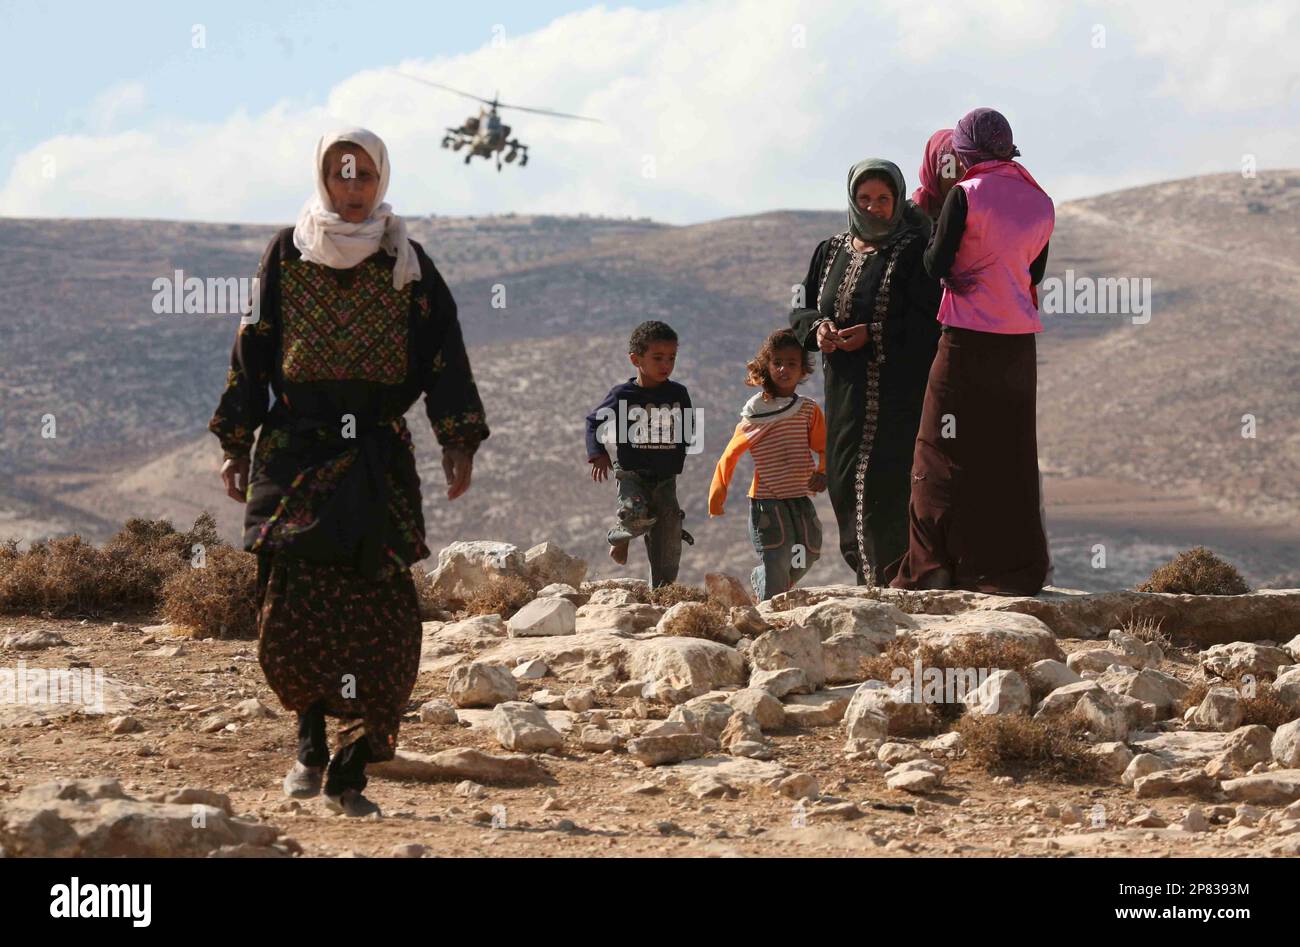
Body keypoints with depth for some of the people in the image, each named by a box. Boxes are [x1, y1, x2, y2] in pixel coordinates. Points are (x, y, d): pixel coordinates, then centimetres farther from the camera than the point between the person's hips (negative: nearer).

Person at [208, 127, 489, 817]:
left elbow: (443, 353, 5)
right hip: (296, 445, 0)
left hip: (378, 450, 0)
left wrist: (458, 442, -5)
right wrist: (236, 444, 4)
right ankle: (310, 746, 3)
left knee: (378, 609, -9)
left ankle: (349, 771, -5)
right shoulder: (287, 255, 9)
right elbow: (253, 350, 9)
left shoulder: (406, 262, 9)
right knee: (293, 599, -13)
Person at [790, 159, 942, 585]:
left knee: (882, 483, -13)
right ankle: (864, 572, 12)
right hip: (844, 388, 6)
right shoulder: (831, 252, 15)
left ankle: (888, 581, -12)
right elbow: (800, 309, 15)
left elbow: (929, 321, -11)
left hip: (896, 390, -6)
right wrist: (818, 327, -7)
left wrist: (873, 334, -19)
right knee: (843, 482, 4)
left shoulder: (914, 252, -3)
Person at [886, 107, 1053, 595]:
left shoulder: (966, 196, -10)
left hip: (968, 340, -5)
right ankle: (1016, 569, 10)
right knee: (1011, 457, 11)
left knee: (947, 456, 0)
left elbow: (937, 265, -7)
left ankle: (931, 568, -3)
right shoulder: (1040, 202, 8)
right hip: (1019, 341, 5)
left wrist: (935, 226, 9)